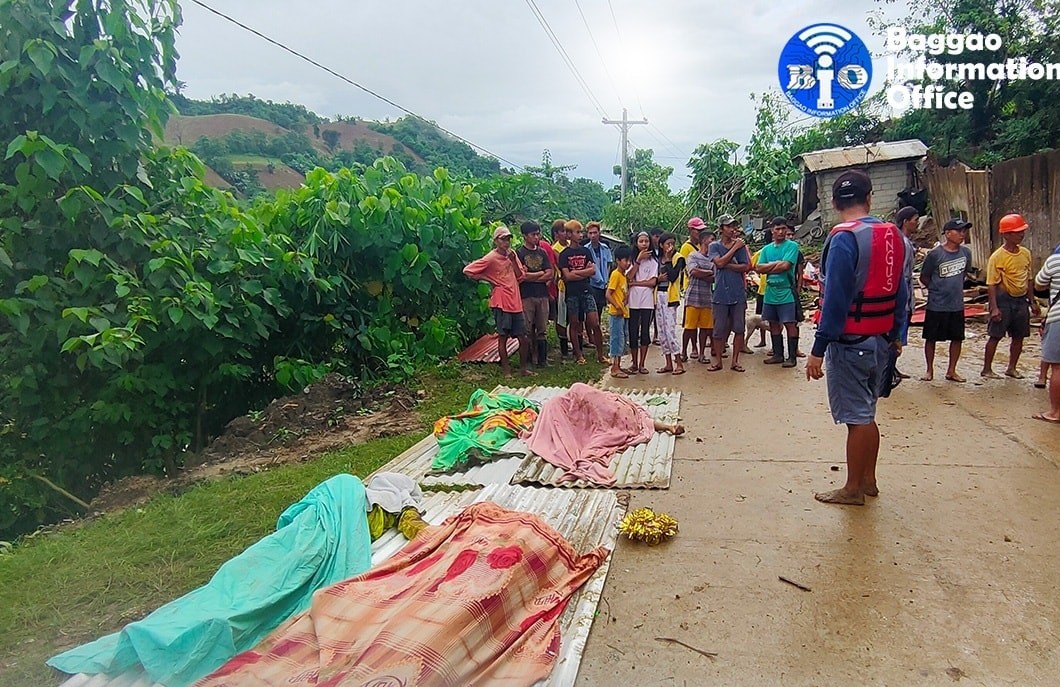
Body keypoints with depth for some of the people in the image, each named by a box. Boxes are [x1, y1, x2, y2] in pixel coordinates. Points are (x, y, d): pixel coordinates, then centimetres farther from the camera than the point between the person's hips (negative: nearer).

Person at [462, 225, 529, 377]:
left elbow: (520, 276, 6)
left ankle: (524, 367, 24)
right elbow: (467, 271, -12)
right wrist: (487, 280, -6)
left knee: (523, 337, 9)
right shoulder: (491, 258, -11)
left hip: (516, 302, 6)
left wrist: (513, 260, -7)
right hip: (501, 303, -6)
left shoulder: (512, 254, 8)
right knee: (503, 337, 4)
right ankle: (506, 370, 14)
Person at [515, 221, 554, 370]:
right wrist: (541, 273, -2)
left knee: (541, 330, 6)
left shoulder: (542, 252, 14)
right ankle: (530, 359, 5)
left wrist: (531, 276, -5)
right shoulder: (519, 253, -1)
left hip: (542, 295, 4)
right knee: (528, 331, -1)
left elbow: (550, 274, 4)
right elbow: (521, 276, -12)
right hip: (526, 296, -4)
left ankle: (541, 359, 12)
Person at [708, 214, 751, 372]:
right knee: (719, 329, 3)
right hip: (720, 294, -1)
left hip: (738, 294, 2)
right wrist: (734, 247, -9)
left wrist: (727, 265, -11)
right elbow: (719, 262, -14)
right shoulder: (714, 246, 3)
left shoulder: (740, 245, 6)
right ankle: (717, 360, 14)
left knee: (739, 328, 3)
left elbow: (745, 267, -3)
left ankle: (735, 360, 13)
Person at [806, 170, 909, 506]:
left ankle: (853, 489, 14)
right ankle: (868, 480, 29)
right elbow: (900, 291, 10)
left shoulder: (844, 238, -16)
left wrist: (819, 348, -17)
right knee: (866, 413, 18)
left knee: (856, 417, 2)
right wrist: (896, 334, 18)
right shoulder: (892, 235, 6)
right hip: (881, 340, 7)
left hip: (851, 341, -7)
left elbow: (836, 297, -20)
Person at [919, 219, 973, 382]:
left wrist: (956, 287, 13)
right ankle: (930, 370, 20)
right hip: (936, 305, -5)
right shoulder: (935, 254, -14)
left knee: (957, 338, 9)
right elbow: (924, 278, -5)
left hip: (957, 305, 5)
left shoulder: (966, 252, 2)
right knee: (931, 338, 5)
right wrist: (937, 289, 3)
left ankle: (951, 371, 22)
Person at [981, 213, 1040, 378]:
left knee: (1019, 336, 10)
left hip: (1021, 300, 6)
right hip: (1004, 299, -6)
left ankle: (1012, 368, 23)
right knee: (995, 336, -1)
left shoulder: (1025, 253, 7)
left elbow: (1028, 279, 15)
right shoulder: (997, 257, -13)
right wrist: (994, 308, -18)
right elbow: (991, 284, -14)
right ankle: (987, 369, 8)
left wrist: (1032, 302, 14)